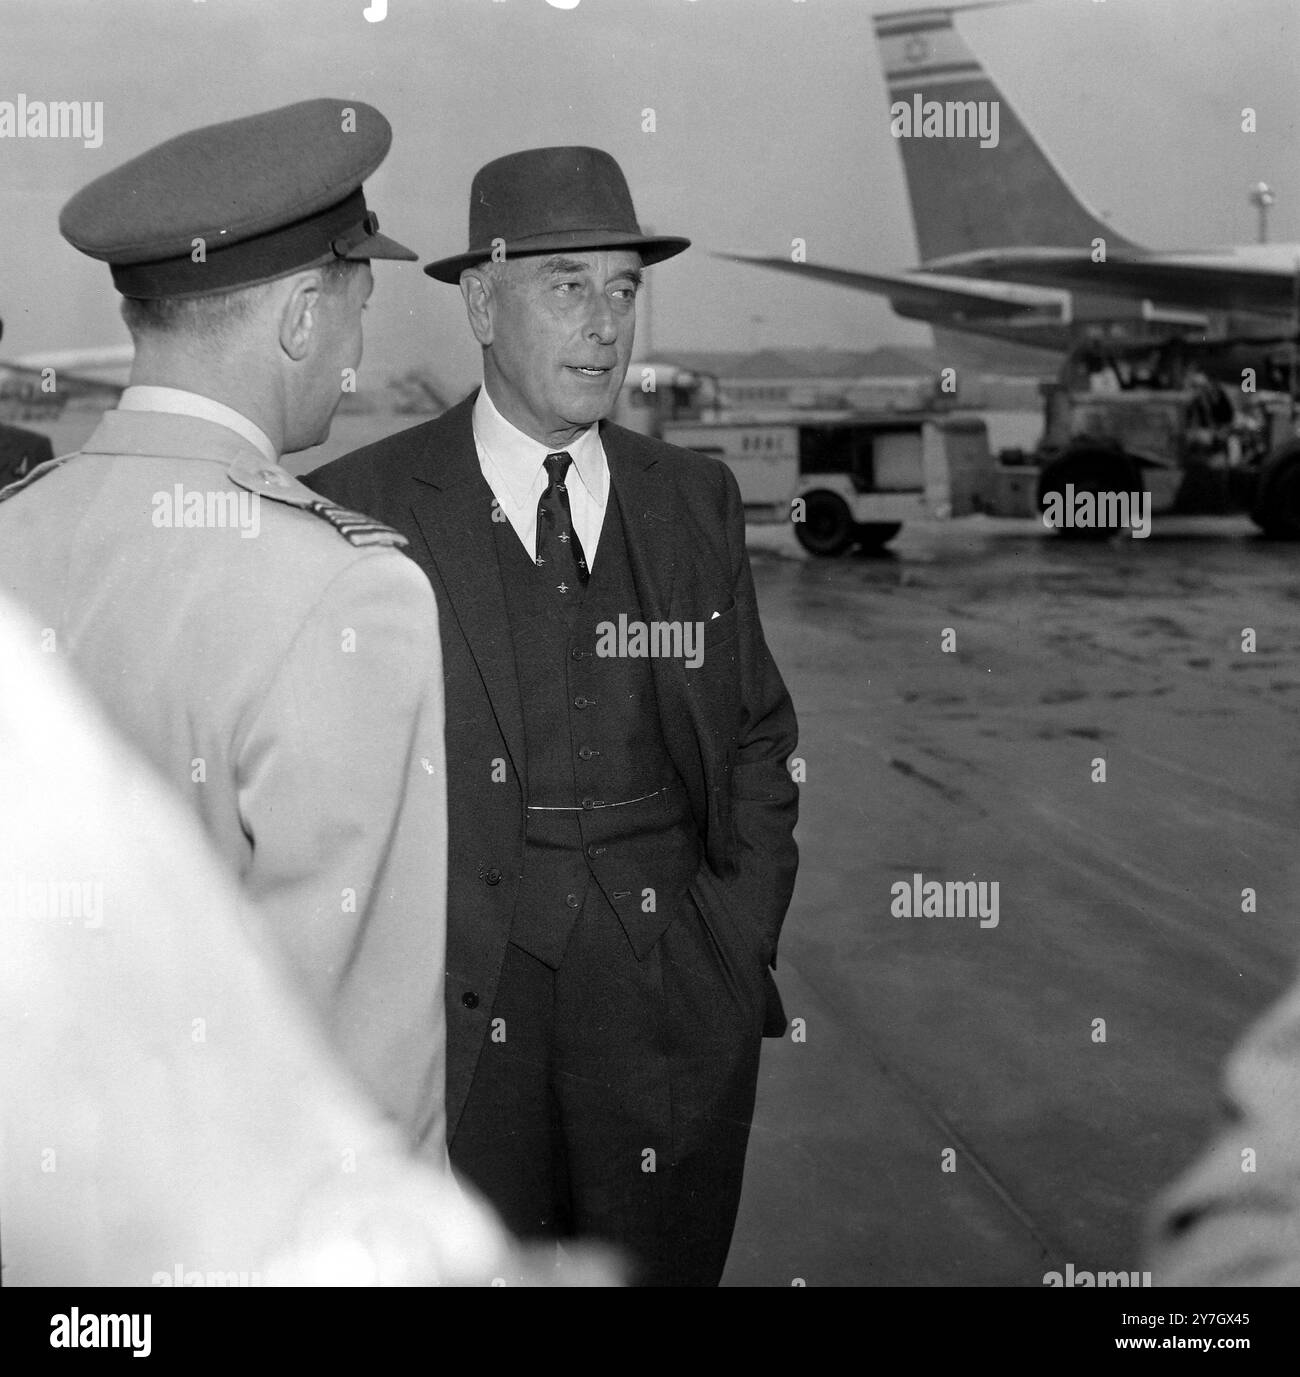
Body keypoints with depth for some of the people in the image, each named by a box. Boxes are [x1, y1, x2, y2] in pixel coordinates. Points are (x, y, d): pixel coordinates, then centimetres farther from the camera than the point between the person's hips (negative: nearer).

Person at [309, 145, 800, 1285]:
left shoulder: (697, 499, 8)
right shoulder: (359, 507, -3)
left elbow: (758, 741, 13)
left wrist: (739, 949, 3)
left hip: (677, 1015, 3)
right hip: (452, 1019, -3)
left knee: (668, 1264, 12)